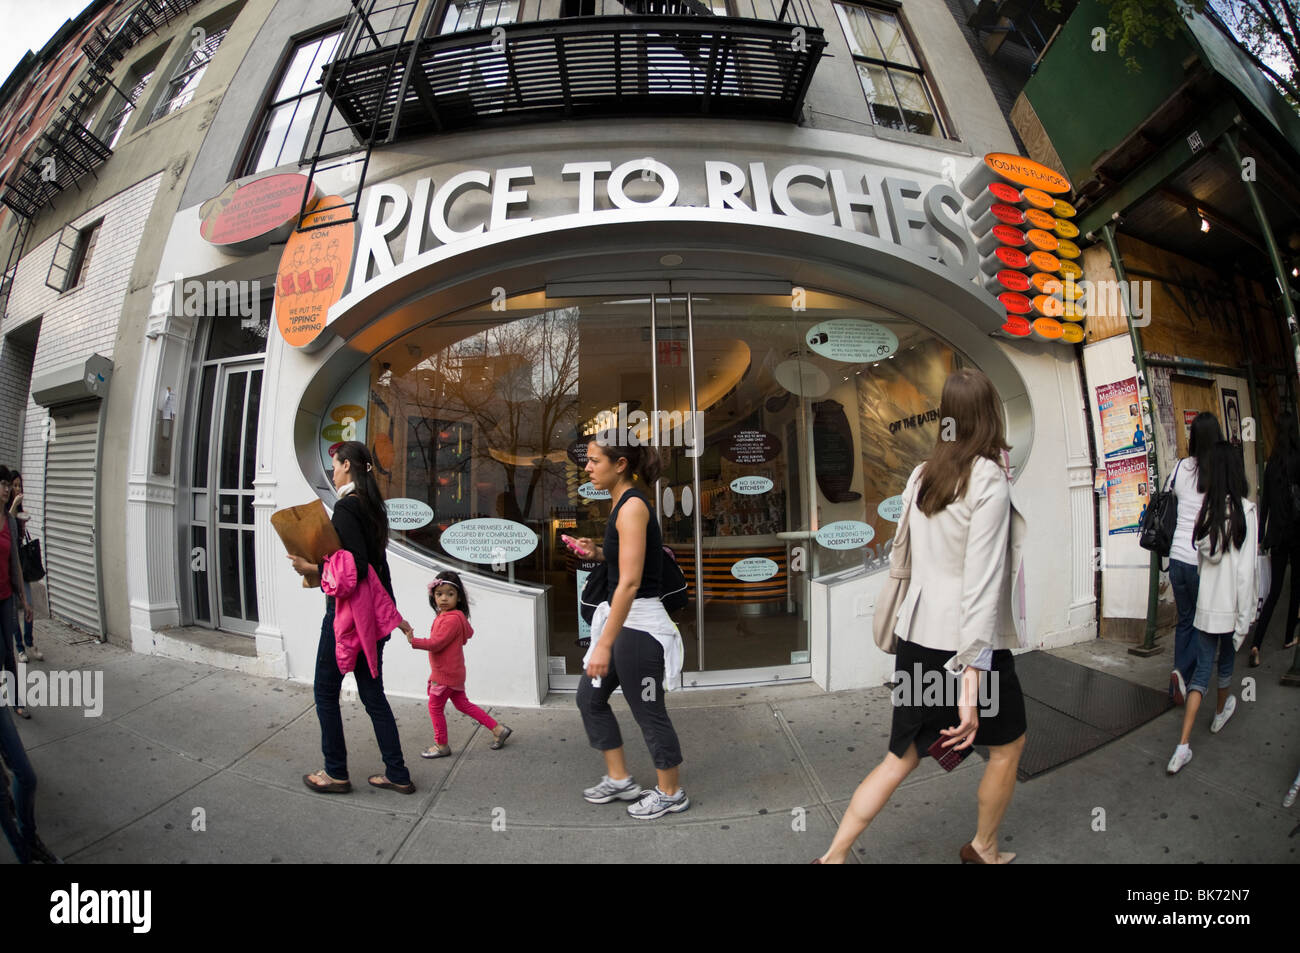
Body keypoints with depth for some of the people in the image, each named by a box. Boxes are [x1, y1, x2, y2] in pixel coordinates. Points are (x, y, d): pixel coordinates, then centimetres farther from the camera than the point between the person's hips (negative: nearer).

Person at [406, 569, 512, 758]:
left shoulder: (451, 619, -23)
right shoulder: (457, 616, 8)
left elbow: (436, 643, -25)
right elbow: (469, 632, 22)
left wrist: (414, 641, -21)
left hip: (446, 673, -10)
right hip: (454, 671, 10)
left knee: (435, 706, 6)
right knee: (462, 704, 16)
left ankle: (441, 746, 20)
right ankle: (498, 729, 18)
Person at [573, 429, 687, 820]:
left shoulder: (633, 506, -20)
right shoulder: (622, 503, 9)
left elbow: (630, 582, -26)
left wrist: (605, 644, -27)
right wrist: (598, 552, 4)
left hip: (638, 624, -10)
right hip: (621, 618, 10)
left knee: (648, 712, 6)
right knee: (589, 697, 18)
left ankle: (671, 794, 27)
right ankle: (619, 779, 33)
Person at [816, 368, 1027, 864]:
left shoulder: (920, 476, 6)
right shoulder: (989, 478, -13)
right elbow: (983, 577, -20)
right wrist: (973, 673, -22)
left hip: (917, 631, 6)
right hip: (965, 640, -6)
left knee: (901, 757, 15)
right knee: (1008, 744, 22)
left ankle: (833, 855, 16)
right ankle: (983, 849, 39)